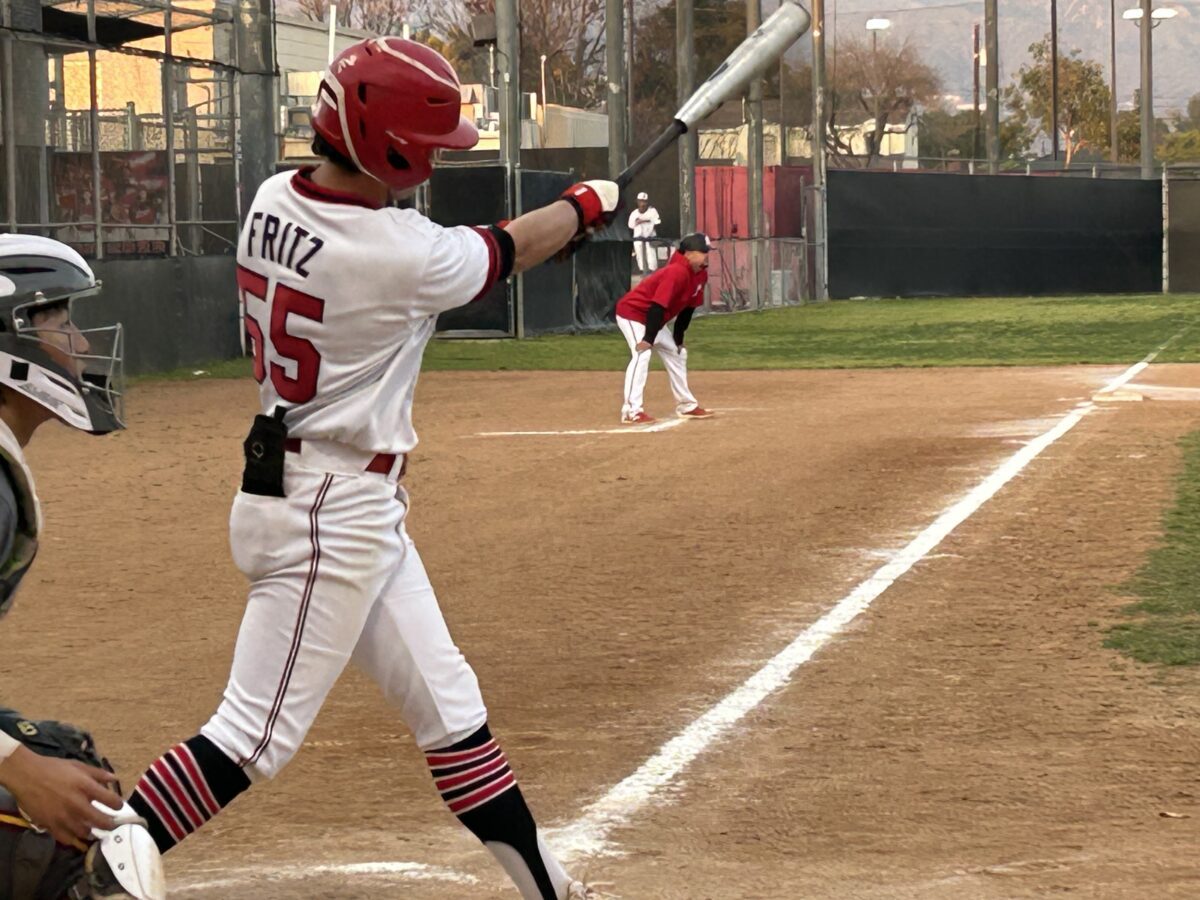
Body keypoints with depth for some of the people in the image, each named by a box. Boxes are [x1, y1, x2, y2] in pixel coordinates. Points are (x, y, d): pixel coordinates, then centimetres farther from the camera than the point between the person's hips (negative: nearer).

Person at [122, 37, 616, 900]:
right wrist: (587, 206, 15)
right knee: (254, 735, -6)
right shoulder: (398, 254, -23)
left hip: (363, 509, 10)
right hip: (332, 516, -10)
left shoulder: (272, 203, -1)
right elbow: (508, 249, -3)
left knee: (449, 702, 16)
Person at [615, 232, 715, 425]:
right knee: (642, 354, -25)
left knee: (676, 353, 16)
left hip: (654, 320, 10)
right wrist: (648, 339, -35)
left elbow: (688, 308, 8)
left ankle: (686, 405, 28)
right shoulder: (677, 272, -30)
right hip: (632, 313, -10)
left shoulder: (700, 275, -1)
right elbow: (658, 307, -34)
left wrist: (678, 340, 10)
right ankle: (631, 412, -30)